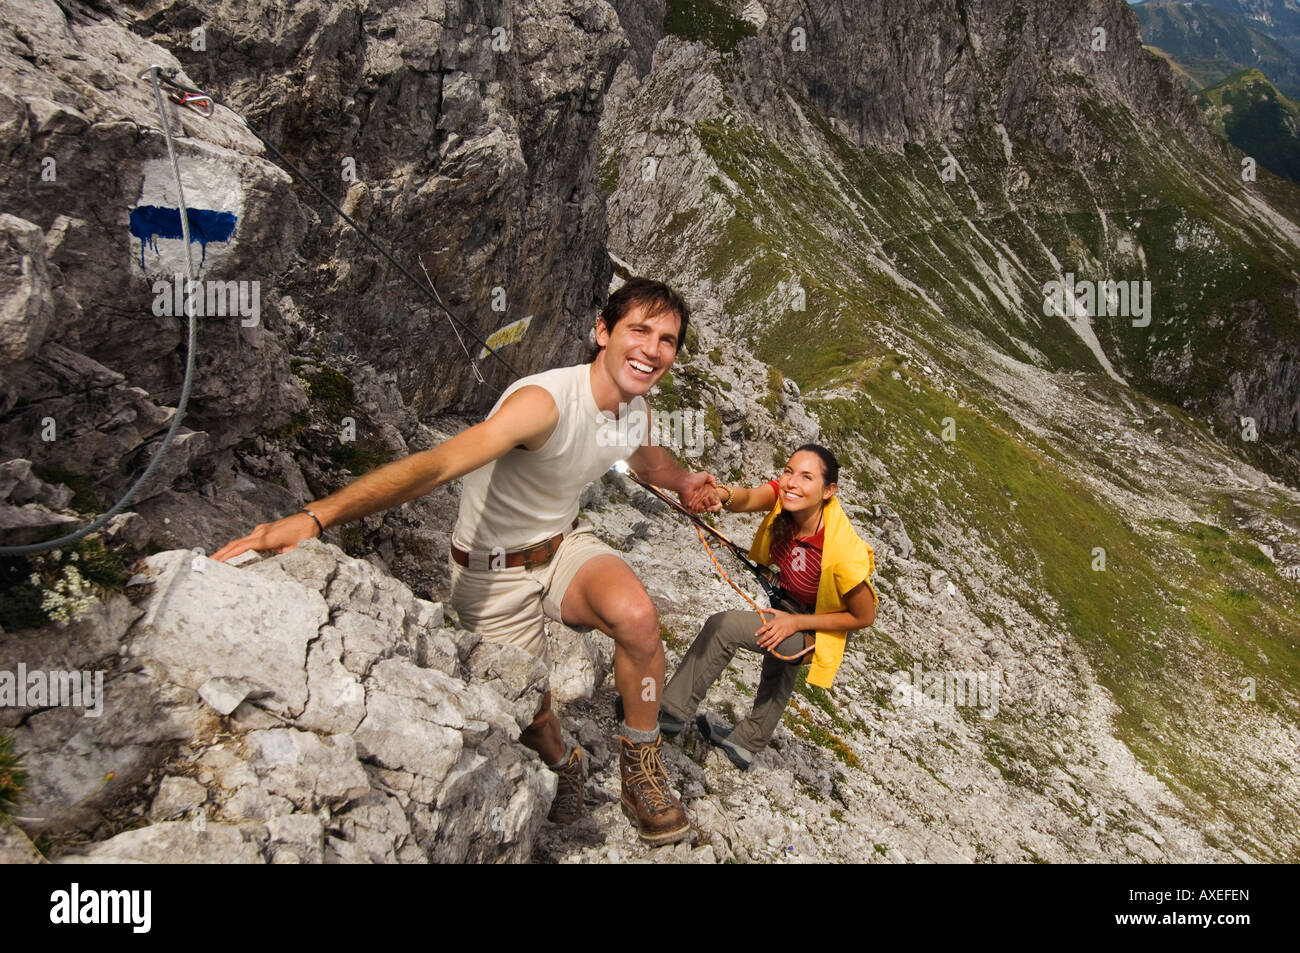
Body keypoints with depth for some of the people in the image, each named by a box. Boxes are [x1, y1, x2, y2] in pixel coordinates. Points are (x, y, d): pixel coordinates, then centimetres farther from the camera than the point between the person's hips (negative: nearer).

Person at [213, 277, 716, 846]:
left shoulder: (633, 407, -4)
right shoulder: (545, 400, -31)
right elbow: (436, 463, -45)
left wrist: (682, 483, 5)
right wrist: (315, 516, -57)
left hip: (564, 547, 5)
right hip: (495, 574, -4)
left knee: (637, 615, -28)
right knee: (529, 716, 2)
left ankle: (641, 765, -3)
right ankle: (562, 767, 43)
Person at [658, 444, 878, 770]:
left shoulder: (843, 553, -39)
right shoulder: (783, 496, -27)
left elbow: (864, 616, -24)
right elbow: (748, 498, -48)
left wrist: (795, 622, -25)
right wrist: (723, 496, -72)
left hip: (817, 631, -7)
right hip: (787, 601, 7)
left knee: (722, 627, -20)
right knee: (778, 674, 31)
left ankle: (671, 711, -1)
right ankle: (747, 743, 58)